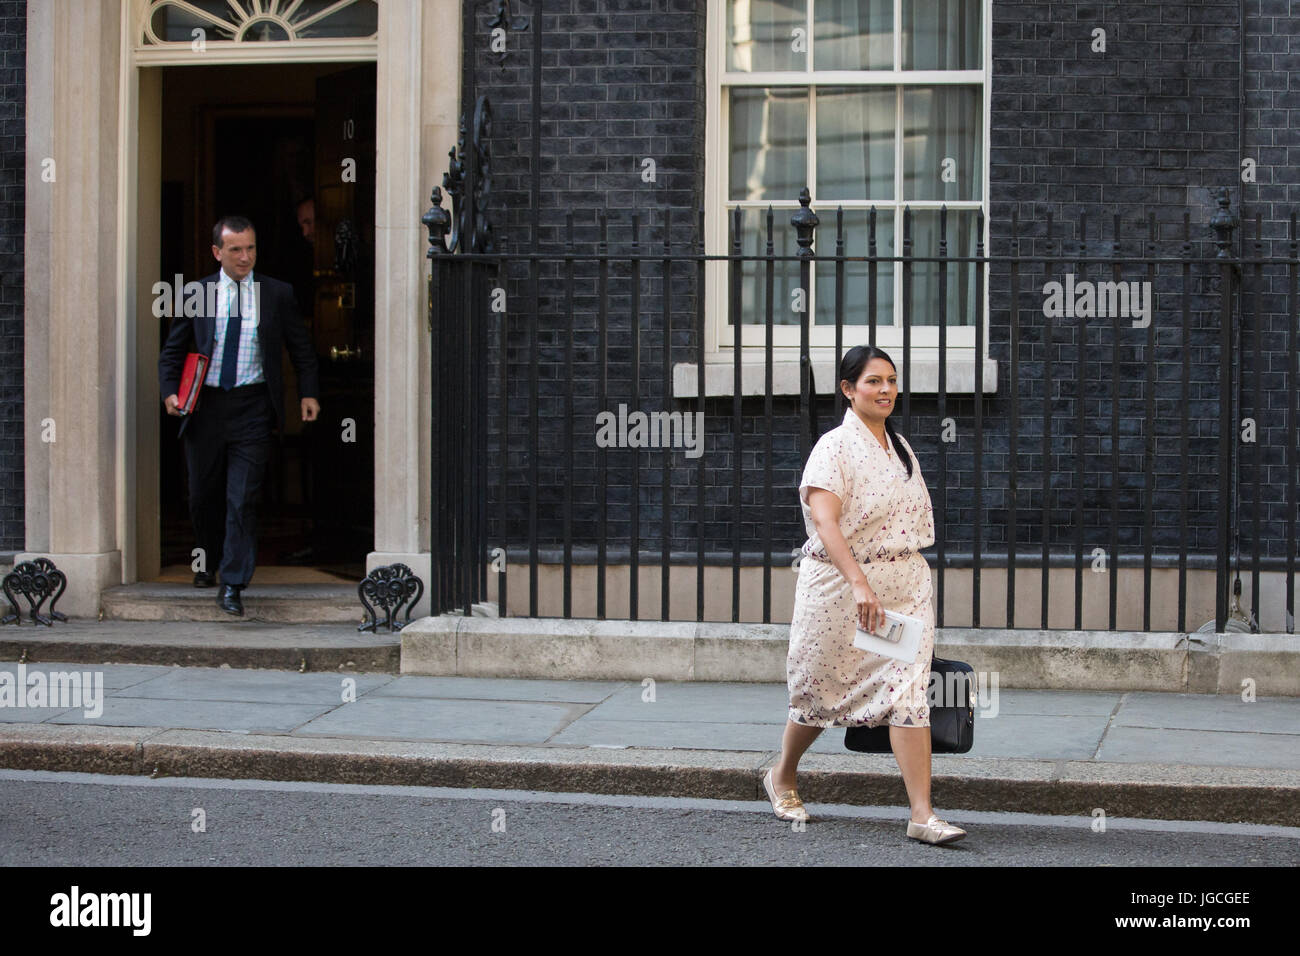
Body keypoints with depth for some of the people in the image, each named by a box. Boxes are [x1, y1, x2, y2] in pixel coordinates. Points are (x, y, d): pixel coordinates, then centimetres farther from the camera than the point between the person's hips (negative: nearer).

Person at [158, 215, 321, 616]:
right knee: (203, 496, 12)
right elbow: (172, 351, 10)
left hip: (252, 406, -2)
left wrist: (308, 393, 0)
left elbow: (302, 349, 12)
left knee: (242, 498, -9)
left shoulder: (278, 294, 4)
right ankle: (211, 561, 38)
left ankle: (232, 584, -5)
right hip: (205, 404, 2)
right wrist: (170, 391, -6)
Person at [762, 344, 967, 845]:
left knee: (909, 691, -8)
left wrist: (914, 578, 18)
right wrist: (860, 584, -35)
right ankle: (782, 777, 36)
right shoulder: (834, 447, -11)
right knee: (821, 690, 10)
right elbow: (825, 521, -25)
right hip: (841, 585, -5)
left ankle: (922, 813, -11)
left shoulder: (899, 446, 12)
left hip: (904, 586, 5)